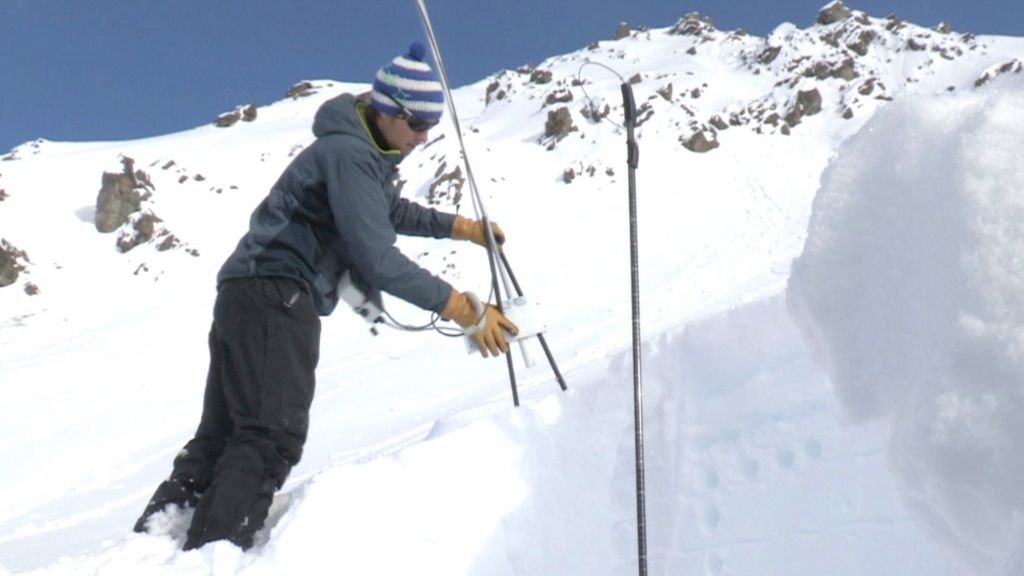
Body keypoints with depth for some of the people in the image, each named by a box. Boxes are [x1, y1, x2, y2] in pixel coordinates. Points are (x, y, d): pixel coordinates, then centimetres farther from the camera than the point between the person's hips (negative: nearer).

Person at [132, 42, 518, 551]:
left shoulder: (369, 154, 18)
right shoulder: (350, 154, -14)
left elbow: (393, 213, 37)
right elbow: (376, 258, -24)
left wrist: (463, 227, 29)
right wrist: (464, 309, -24)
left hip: (249, 297, 11)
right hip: (275, 297, -11)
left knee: (222, 437, 11)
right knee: (273, 436, -18)